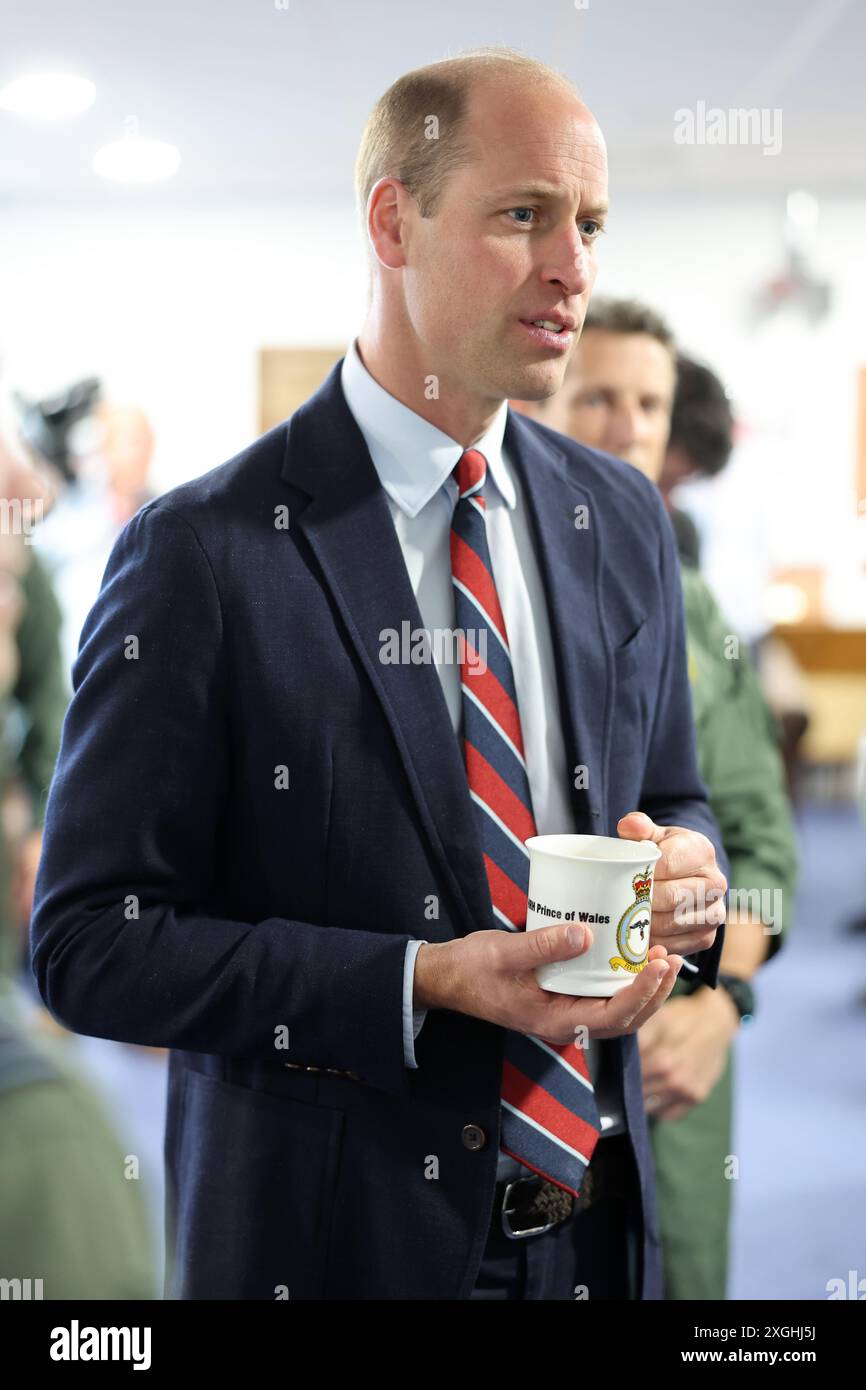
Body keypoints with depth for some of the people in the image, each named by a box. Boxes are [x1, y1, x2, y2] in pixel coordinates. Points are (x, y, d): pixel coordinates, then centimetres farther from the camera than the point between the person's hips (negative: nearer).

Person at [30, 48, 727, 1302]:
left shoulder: (622, 521, 2)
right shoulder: (203, 554, -15)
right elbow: (88, 946, -14)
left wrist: (689, 876, -10)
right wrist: (426, 983, -24)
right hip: (335, 1240, -5)